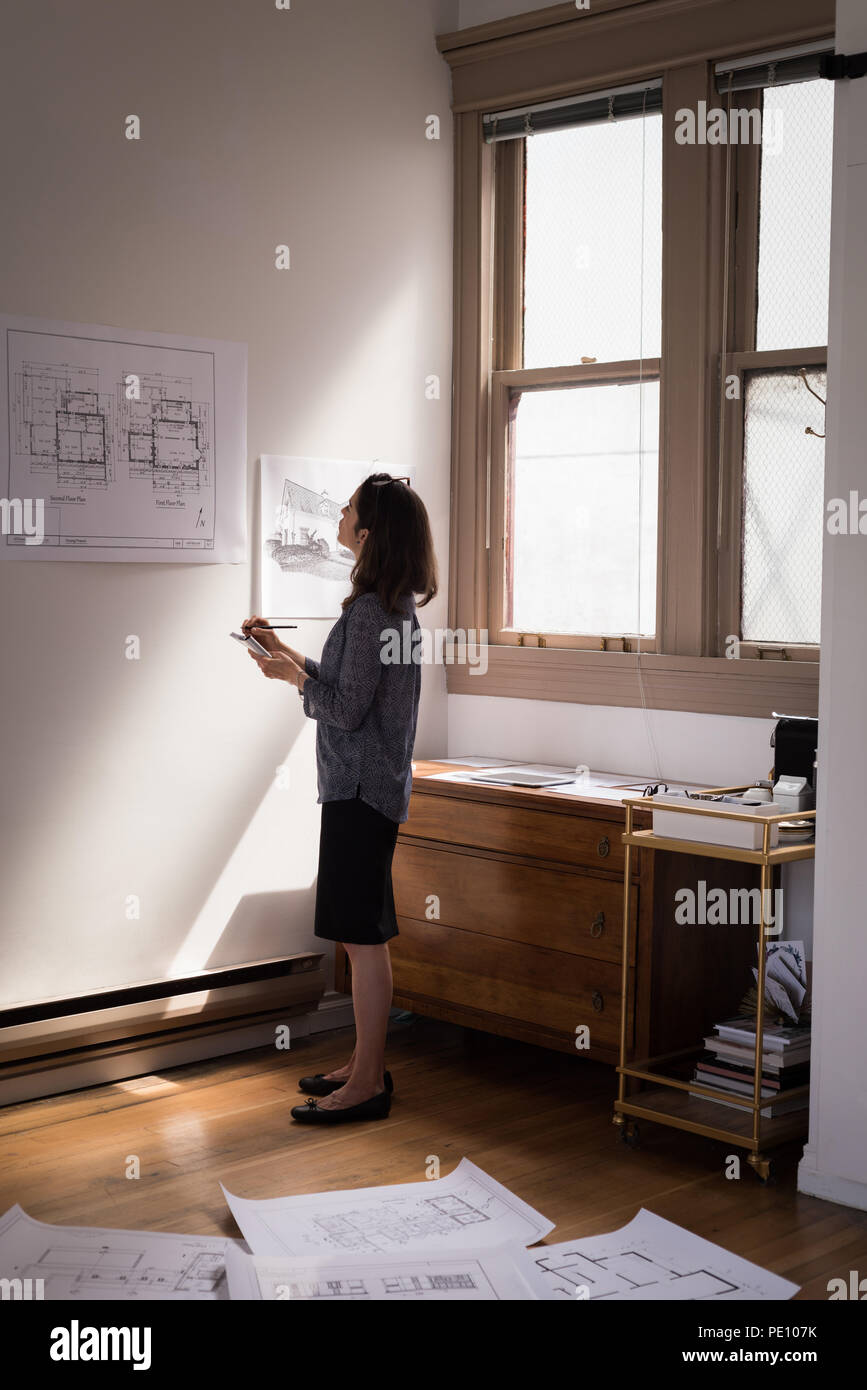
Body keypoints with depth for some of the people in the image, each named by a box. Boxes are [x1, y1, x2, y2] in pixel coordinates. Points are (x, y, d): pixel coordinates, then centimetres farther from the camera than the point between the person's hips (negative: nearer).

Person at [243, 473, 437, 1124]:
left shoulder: (368, 610, -18)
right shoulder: (399, 606, 12)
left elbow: (346, 709, -20)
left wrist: (291, 675, -6)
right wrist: (287, 652, 19)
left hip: (360, 789, -10)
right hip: (379, 784, 10)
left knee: (363, 938, -4)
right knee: (364, 935, 16)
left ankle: (367, 1086, 4)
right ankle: (368, 1065, 26)